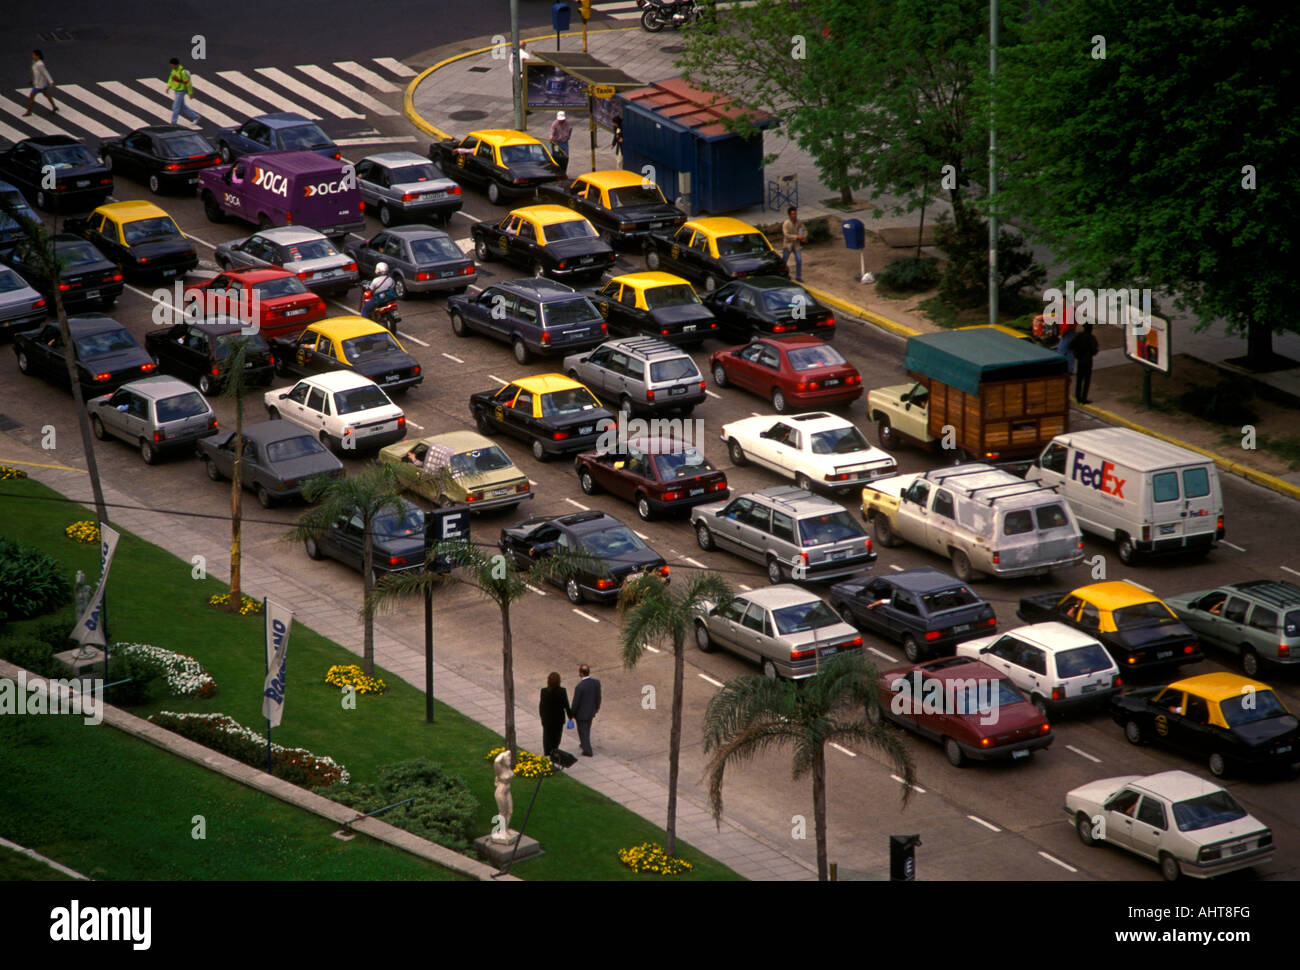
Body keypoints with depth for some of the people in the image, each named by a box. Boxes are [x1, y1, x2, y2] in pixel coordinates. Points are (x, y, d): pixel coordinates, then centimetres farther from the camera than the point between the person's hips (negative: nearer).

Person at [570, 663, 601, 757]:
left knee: (583, 732, 12)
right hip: (591, 711, 6)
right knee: (586, 729, 28)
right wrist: (597, 707, 19)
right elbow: (598, 697, 1)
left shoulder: (579, 687, -31)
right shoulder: (596, 682, -14)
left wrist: (572, 714, -5)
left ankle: (587, 751, 19)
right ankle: (585, 745, 47)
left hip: (581, 713, -6)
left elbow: (576, 703, -21)